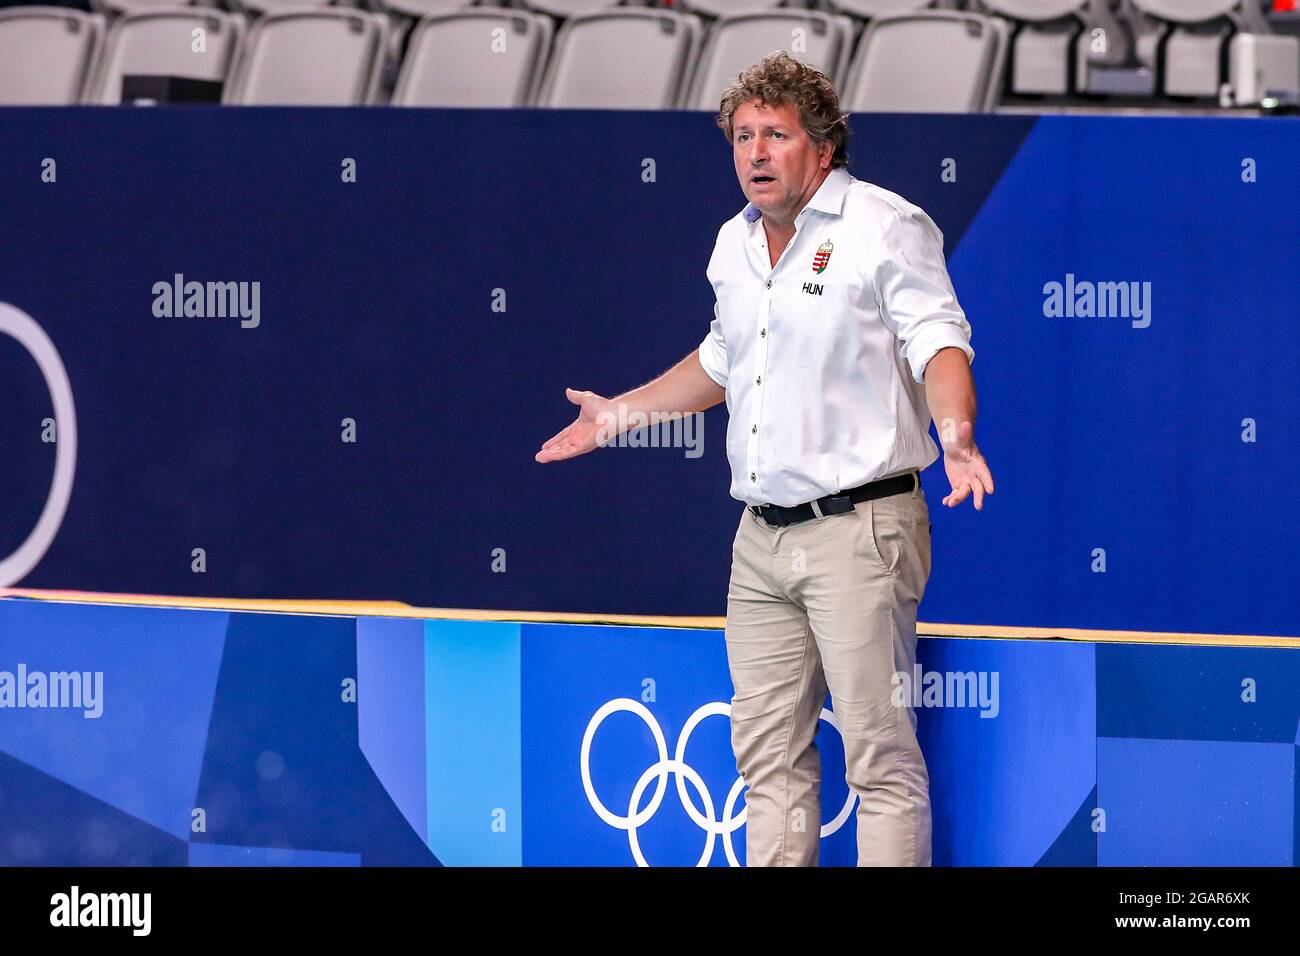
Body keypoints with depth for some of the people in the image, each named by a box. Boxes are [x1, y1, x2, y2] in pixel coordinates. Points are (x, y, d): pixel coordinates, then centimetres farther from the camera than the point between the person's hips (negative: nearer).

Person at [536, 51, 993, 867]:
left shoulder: (888, 227, -7)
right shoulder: (735, 243, 15)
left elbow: (939, 342, -16)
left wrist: (956, 433, -35)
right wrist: (617, 416, 35)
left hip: (859, 525, -8)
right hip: (762, 537, 8)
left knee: (880, 751, -7)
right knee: (768, 752, 10)